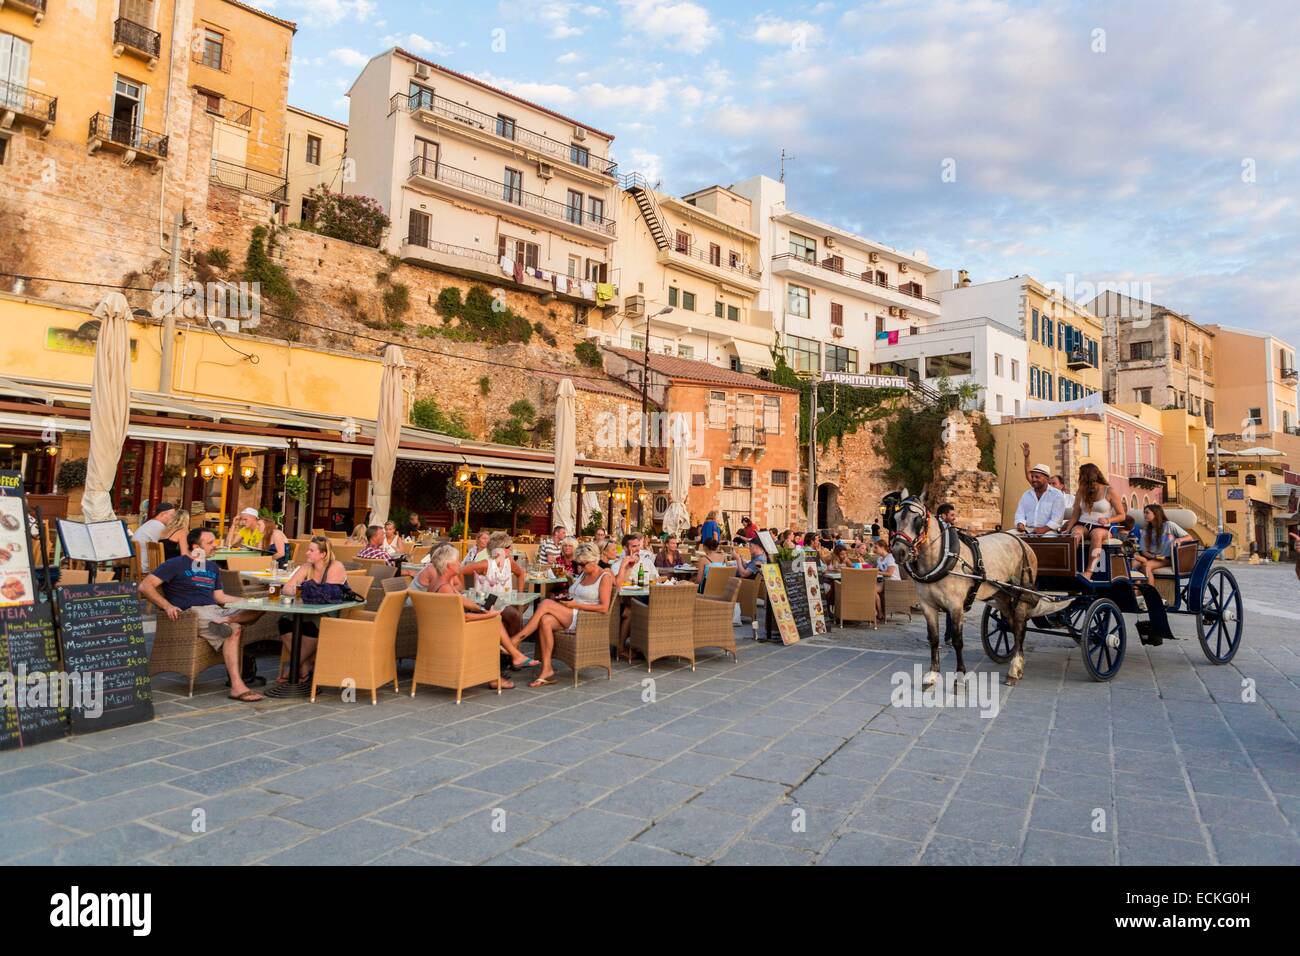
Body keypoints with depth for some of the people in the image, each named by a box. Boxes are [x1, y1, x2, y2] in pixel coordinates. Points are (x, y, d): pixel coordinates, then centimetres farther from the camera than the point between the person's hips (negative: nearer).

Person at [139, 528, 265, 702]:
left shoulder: (213, 568, 26)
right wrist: (167, 606, -14)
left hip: (215, 611, 7)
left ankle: (224, 621, -41)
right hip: (192, 612, -7)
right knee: (234, 630, -33)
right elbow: (145, 586, -1)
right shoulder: (176, 564, 6)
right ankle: (237, 686, -38)